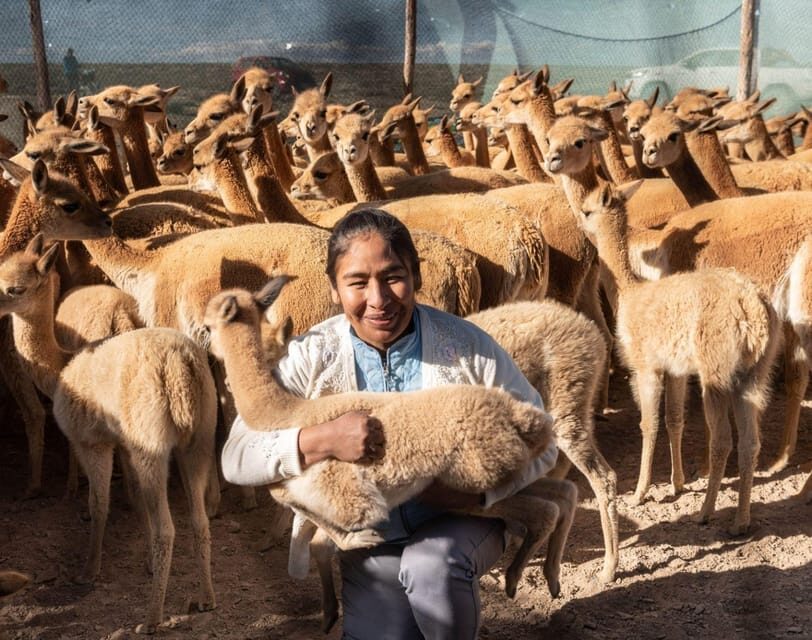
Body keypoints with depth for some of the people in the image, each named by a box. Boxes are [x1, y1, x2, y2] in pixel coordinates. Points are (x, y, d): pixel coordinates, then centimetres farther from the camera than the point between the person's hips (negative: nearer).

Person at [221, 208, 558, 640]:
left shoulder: (468, 346, -15)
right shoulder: (311, 358, -13)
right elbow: (236, 459, -18)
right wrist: (320, 440, -35)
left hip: (459, 523, -2)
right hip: (371, 550, 3)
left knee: (430, 564, -33)